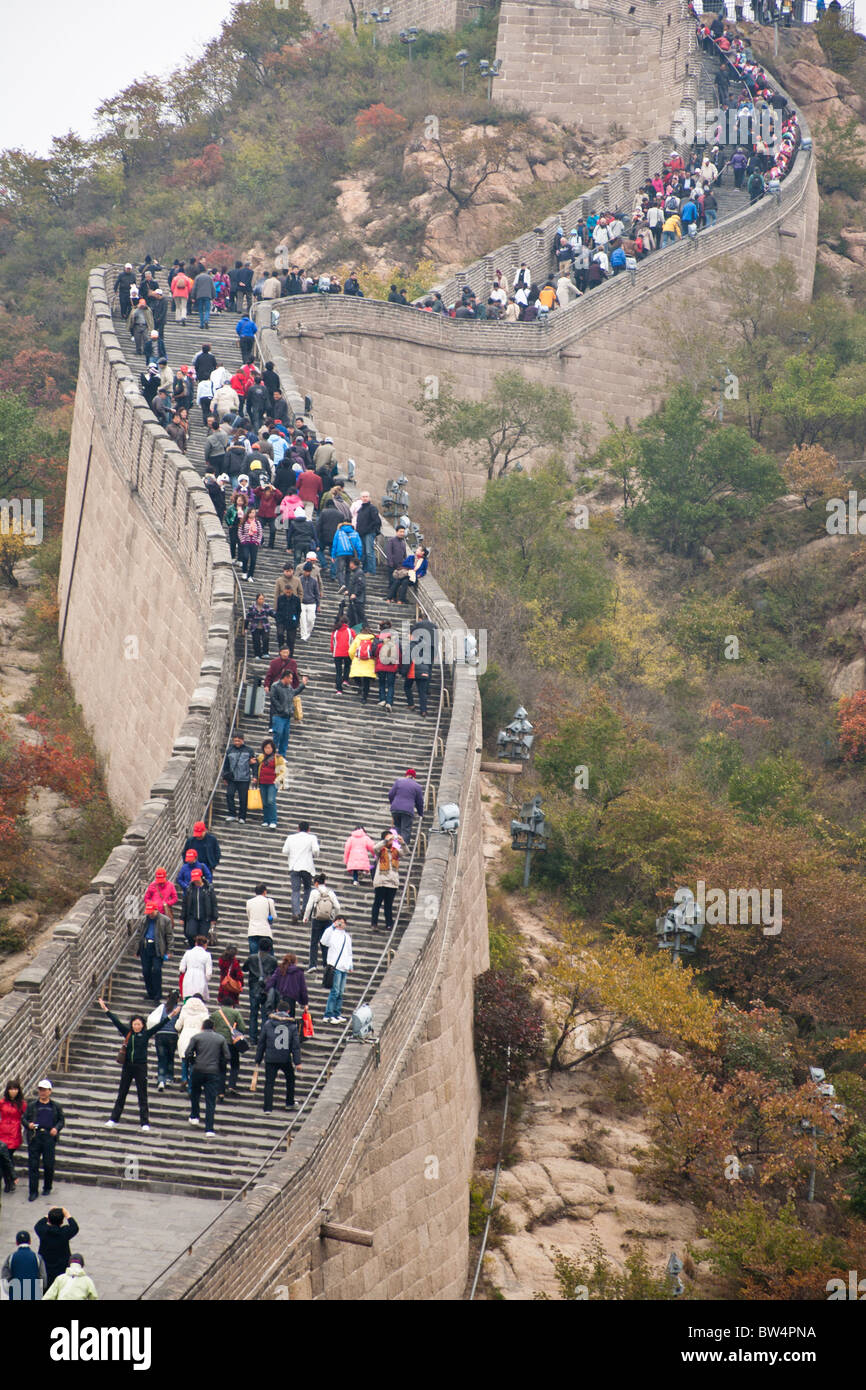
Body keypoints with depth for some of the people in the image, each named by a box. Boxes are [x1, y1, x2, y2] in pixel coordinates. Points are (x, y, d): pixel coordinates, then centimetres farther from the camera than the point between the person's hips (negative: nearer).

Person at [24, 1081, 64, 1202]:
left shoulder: (55, 1106, 11)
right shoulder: (32, 1105, 12)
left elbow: (61, 1120, 15)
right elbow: (24, 1118, 13)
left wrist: (56, 1128, -4)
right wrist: (28, 1124, -9)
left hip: (49, 1136, 0)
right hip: (34, 1136, 0)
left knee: (49, 1164, 1)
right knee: (33, 1165, -3)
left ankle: (47, 1188, 21)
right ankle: (33, 1191, 2)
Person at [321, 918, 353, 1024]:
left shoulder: (347, 936, 20)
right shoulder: (333, 933, -1)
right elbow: (324, 941, -21)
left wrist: (350, 964, 21)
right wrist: (332, 927, -20)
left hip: (344, 967, 7)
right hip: (335, 966, -7)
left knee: (340, 992, 9)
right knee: (335, 991, -12)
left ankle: (336, 1014, 15)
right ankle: (328, 1015, -11)